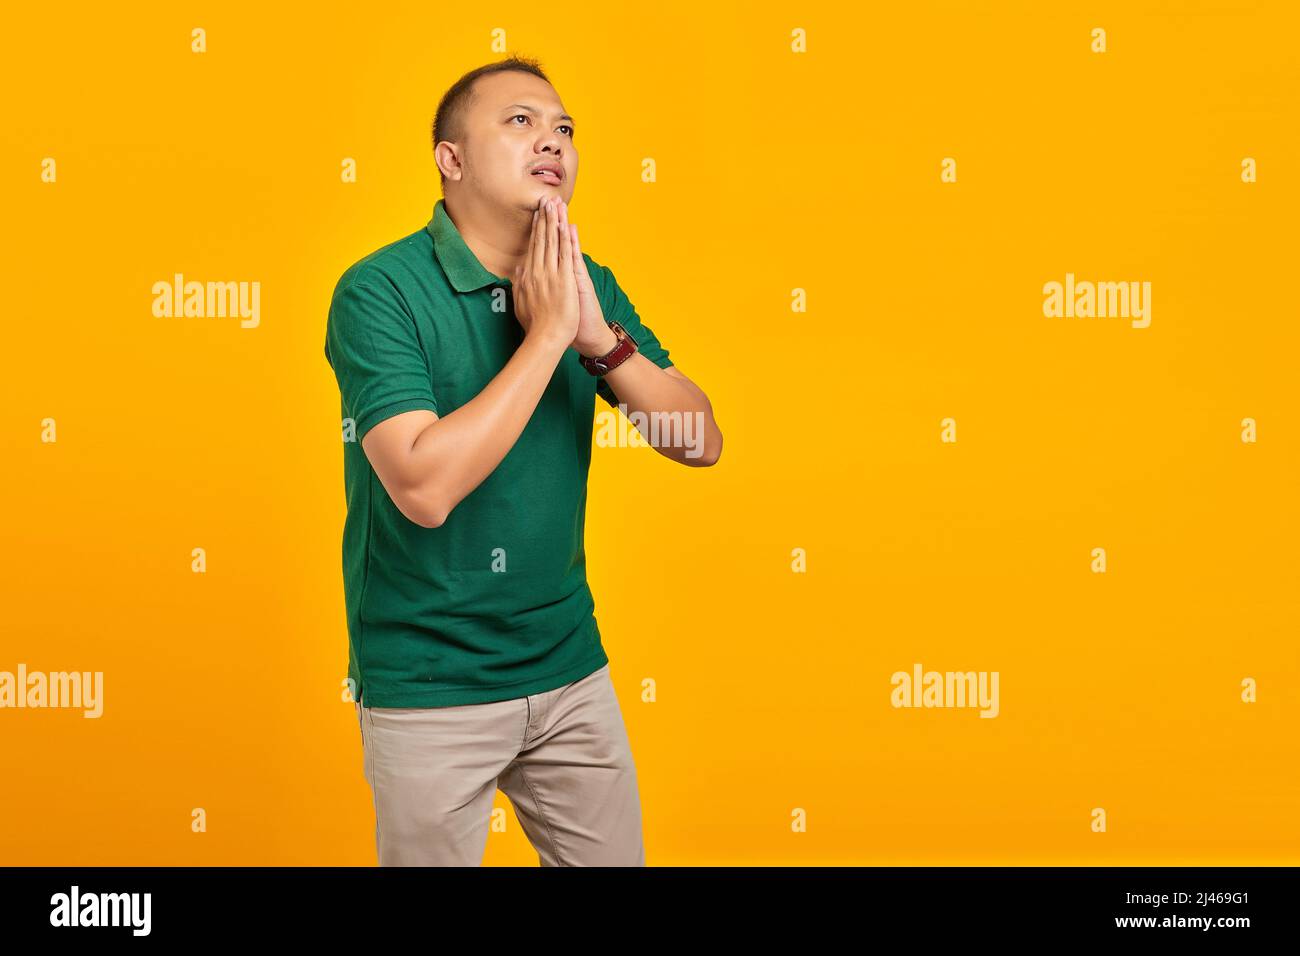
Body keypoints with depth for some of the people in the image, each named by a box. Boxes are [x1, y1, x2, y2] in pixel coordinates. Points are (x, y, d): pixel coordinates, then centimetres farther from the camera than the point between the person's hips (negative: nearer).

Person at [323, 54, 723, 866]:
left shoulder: (588, 285, 2)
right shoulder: (380, 290, -15)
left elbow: (703, 442, -2)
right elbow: (424, 487, -27)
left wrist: (599, 337, -16)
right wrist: (548, 335, -22)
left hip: (571, 665, 5)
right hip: (430, 687, -5)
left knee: (615, 854, 15)